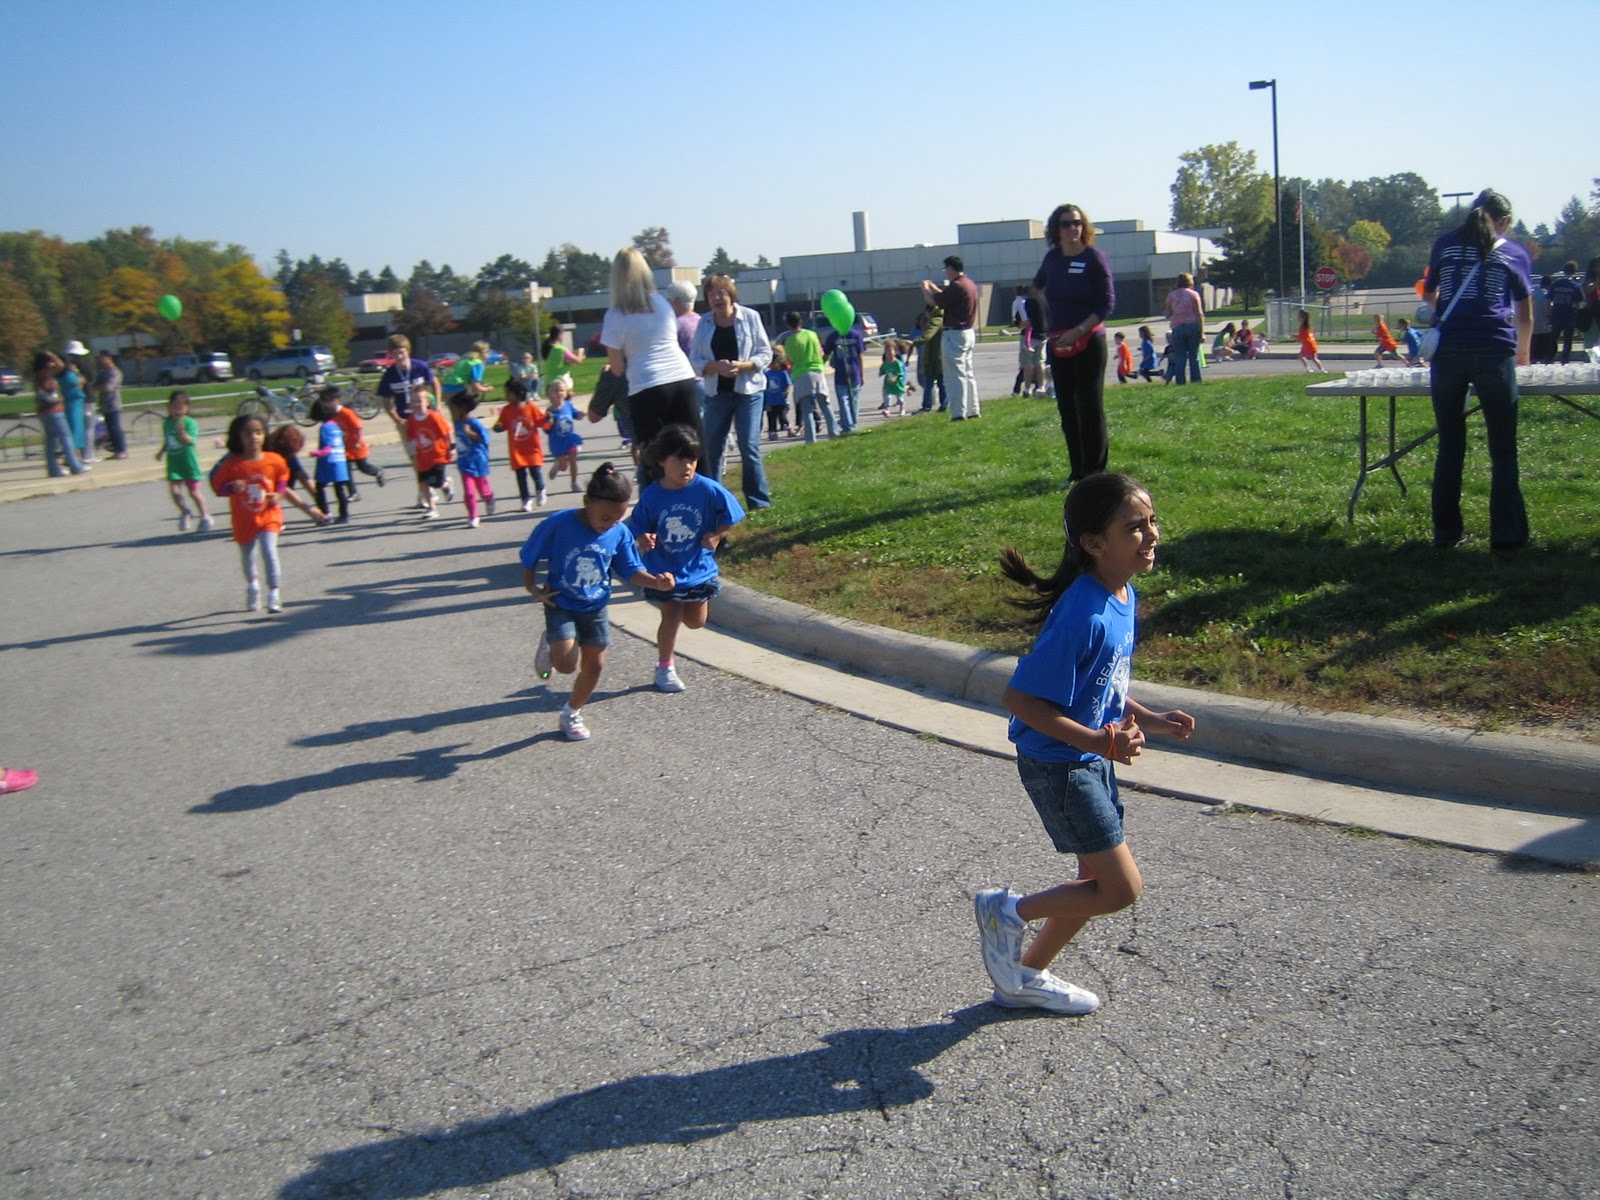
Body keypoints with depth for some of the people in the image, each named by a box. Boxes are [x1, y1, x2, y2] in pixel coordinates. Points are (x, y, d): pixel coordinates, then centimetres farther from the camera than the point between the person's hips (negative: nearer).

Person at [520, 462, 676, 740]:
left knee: (594, 665, 7)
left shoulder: (620, 533, -13)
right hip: (561, 605, -4)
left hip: (595, 607, 4)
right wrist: (532, 588, -11)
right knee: (567, 663, -18)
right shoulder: (558, 525, -22)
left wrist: (656, 582, -23)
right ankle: (549, 646, 19)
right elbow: (529, 557, -7)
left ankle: (572, 714, 31)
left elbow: (631, 570, -5)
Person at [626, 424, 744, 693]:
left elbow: (730, 515, -5)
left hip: (698, 567, 1)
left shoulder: (707, 489, -17)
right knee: (671, 617, 2)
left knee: (695, 621, 10)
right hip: (664, 569, -1)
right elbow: (639, 528, -3)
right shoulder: (651, 496, -14)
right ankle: (665, 668, 22)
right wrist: (644, 539, -23)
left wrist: (717, 536, -13)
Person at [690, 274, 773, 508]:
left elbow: (765, 354, -3)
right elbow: (694, 361, 1)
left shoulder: (750, 317, -3)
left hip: (748, 391, -3)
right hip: (717, 393, 3)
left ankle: (759, 502, 1)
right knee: (711, 448, 5)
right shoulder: (704, 323, 4)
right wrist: (715, 366, -19)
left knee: (749, 447, -8)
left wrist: (742, 366, -19)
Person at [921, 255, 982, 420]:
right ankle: (973, 410, 19)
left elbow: (934, 301, -16)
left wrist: (926, 288, 2)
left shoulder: (956, 286, -19)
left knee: (956, 375, -6)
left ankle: (959, 413, -6)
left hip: (954, 335, -10)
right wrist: (935, 288, 28)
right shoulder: (970, 284, 12)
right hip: (969, 332, 10)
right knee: (968, 373, 15)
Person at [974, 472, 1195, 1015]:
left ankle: (1026, 975, 35)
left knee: (1101, 881, 18)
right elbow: (1019, 698, -25)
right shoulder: (1082, 615, -28)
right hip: (1058, 766, -9)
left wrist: (1147, 719, 4)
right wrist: (1096, 740, -28)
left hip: (1092, 762, 9)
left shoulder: (1123, 596, 1)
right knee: (1122, 888, -4)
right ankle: (1007, 911, 15)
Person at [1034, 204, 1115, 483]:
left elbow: (1108, 303, -12)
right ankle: (1077, 471, 15)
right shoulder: (1052, 258, 8)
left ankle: (1096, 472, 3)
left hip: (1089, 342, -5)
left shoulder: (1094, 258, -7)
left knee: (1090, 407, -4)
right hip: (1058, 344, 5)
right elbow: (1039, 283, 33)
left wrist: (1079, 330, -19)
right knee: (1066, 408, 7)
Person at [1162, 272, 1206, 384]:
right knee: (1194, 356, 4)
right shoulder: (1193, 294, 1)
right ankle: (1196, 380, 2)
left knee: (1180, 358, 2)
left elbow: (1168, 315, 8)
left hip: (1177, 328, 1)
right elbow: (1199, 314, -3)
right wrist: (1202, 331, -4)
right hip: (1193, 326, -1)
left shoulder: (1171, 295, 7)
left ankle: (1181, 382, -2)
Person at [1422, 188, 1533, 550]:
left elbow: (1429, 298, 24)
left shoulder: (1446, 245, 14)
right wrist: (1523, 352, 35)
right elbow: (1525, 316, 17)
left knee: (1449, 447, 8)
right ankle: (1506, 534, 1)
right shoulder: (1514, 254, 12)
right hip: (1495, 352, -1)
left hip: (1448, 351, 2)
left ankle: (1446, 531, 11)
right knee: (1503, 448, 4)